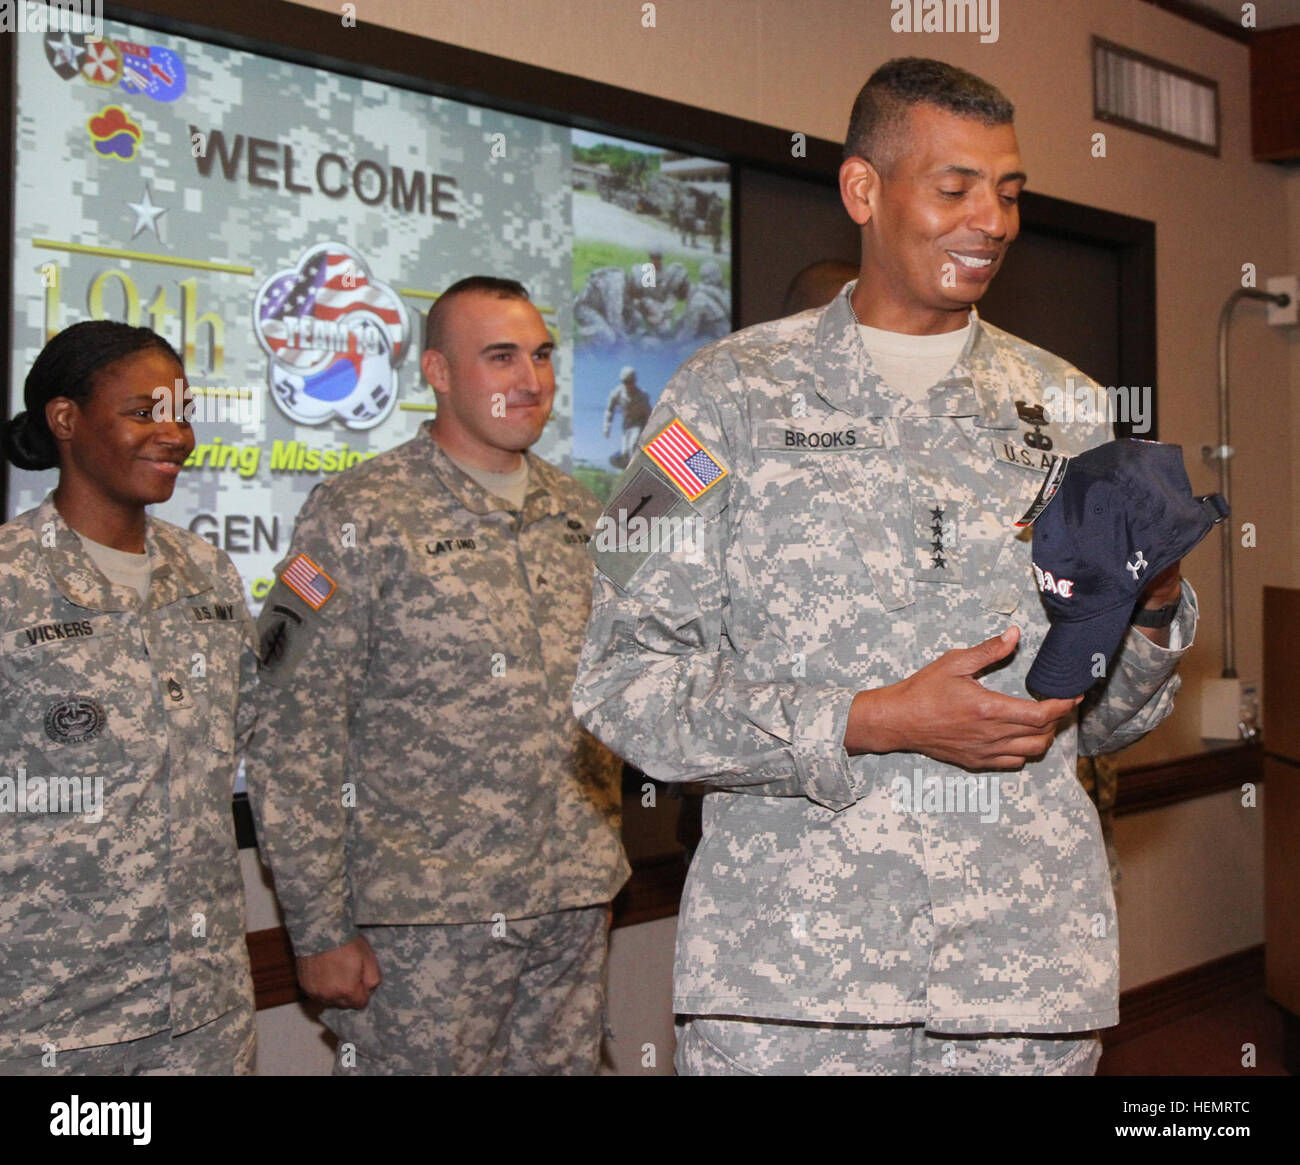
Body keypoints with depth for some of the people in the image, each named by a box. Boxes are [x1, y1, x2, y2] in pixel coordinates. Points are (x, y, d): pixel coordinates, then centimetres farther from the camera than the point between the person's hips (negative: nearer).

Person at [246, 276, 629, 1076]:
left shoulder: (578, 515, 11)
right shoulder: (360, 518, -7)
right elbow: (292, 745, -9)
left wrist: (600, 874, 15)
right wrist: (321, 930, -10)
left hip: (575, 906, 6)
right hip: (428, 919, -5)